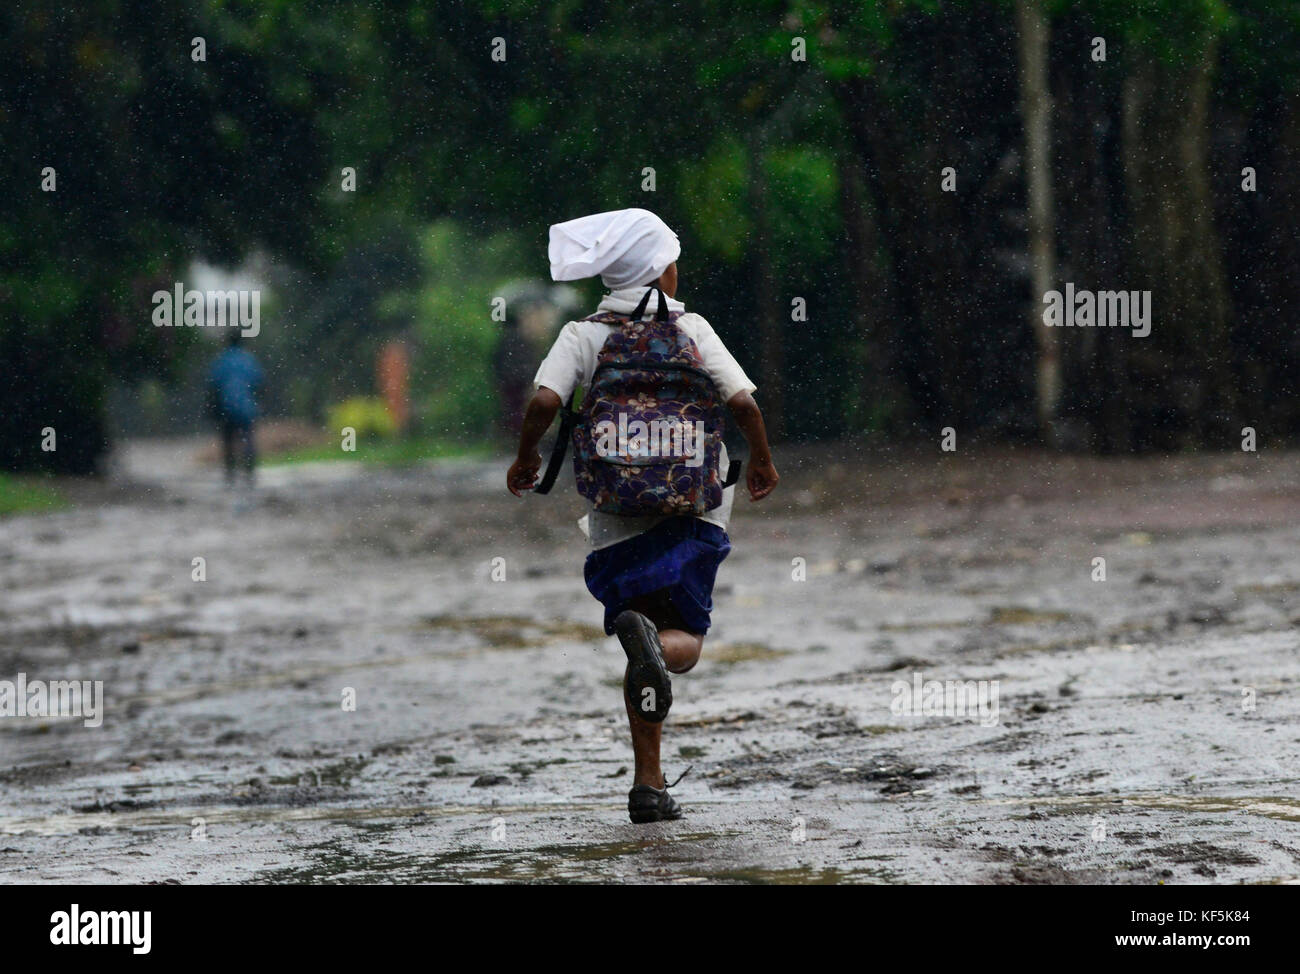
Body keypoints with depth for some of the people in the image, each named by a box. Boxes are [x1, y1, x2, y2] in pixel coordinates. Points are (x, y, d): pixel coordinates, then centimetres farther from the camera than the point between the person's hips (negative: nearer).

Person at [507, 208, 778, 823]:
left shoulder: (584, 336, -3)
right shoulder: (691, 329, -3)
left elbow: (544, 401, -19)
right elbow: (743, 403, -10)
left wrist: (526, 458, 0)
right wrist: (762, 461, 9)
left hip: (617, 519, 1)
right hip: (692, 513, -1)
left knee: (641, 656, 15)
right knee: (684, 645, 5)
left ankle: (649, 785, 8)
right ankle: (652, 640, -33)